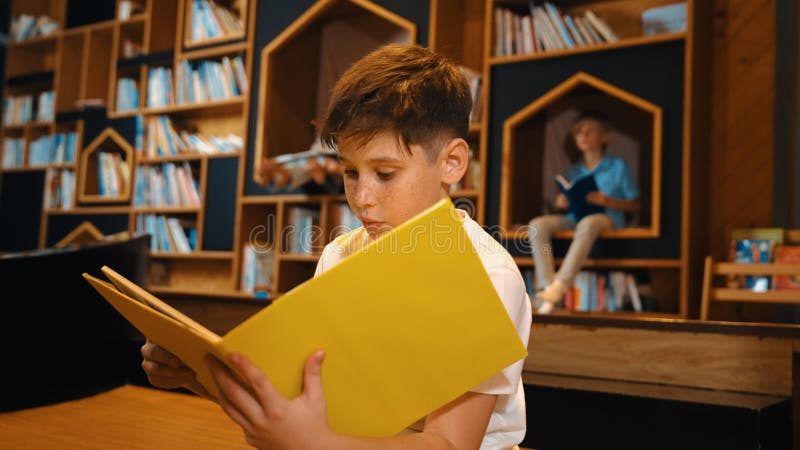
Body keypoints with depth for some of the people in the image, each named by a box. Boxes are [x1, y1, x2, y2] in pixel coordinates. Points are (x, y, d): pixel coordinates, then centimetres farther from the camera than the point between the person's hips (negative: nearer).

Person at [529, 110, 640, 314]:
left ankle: (560, 285, -46)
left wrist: (607, 201, -12)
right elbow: (565, 202, 27)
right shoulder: (573, 171, 20)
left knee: (588, 223, -42)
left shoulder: (618, 166, 7)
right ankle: (547, 285, -36)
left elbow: (634, 205, 5)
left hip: (608, 219, -5)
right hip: (574, 219, 5)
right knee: (537, 225, -24)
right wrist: (562, 203, 2)